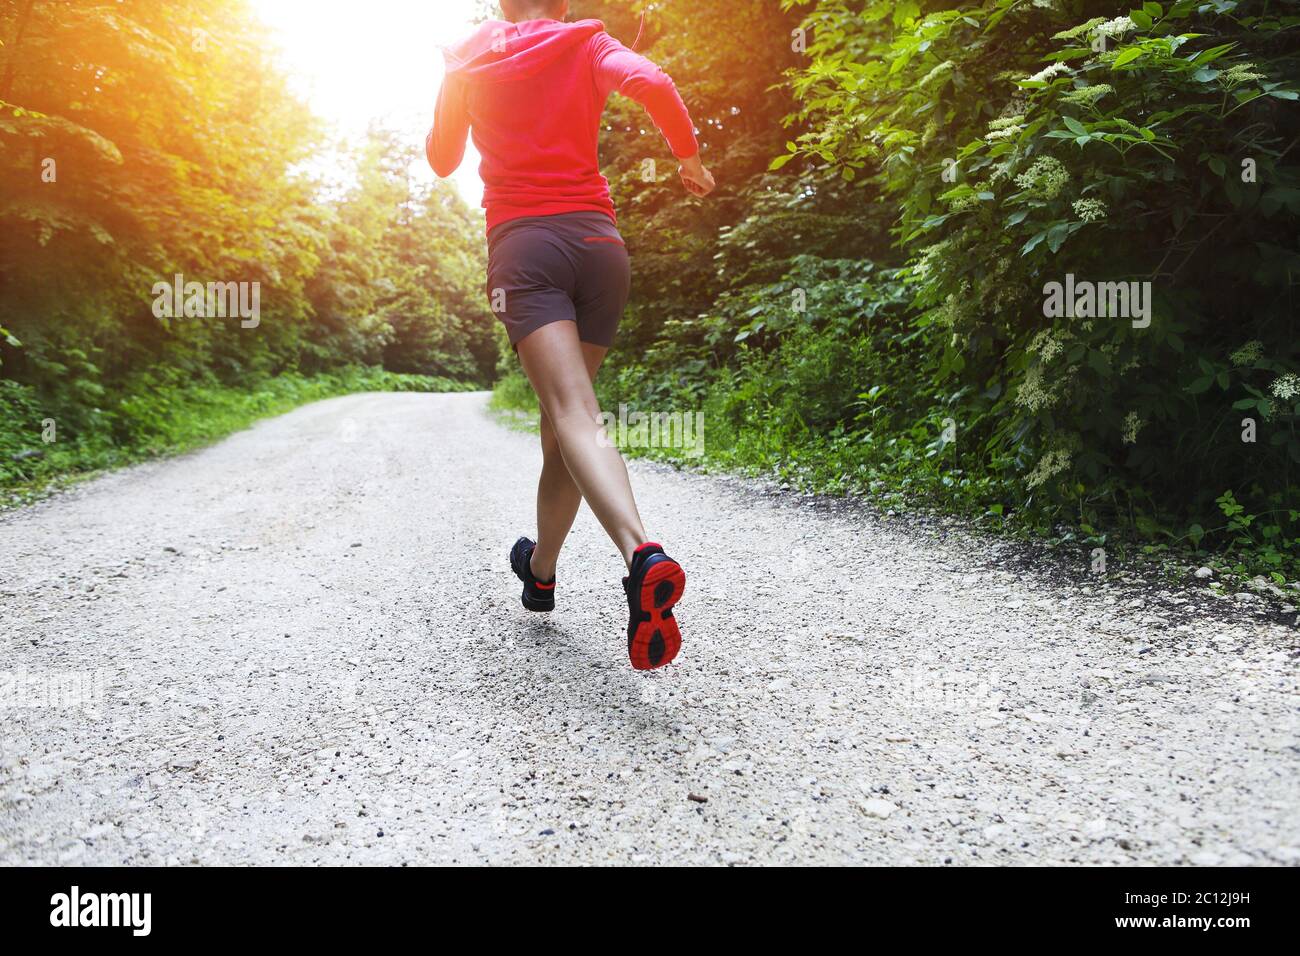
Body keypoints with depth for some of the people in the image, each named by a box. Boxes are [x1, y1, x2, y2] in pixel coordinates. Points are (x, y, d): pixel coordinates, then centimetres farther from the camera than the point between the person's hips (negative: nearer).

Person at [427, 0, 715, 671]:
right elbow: (650, 83, -10)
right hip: (598, 241, 2)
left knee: (575, 415, -18)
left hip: (522, 242, -2)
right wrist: (689, 158, 5)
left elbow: (442, 160, 25)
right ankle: (541, 570, 27)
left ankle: (642, 554, -44)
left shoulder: (468, 63, 14)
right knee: (562, 413, 13)